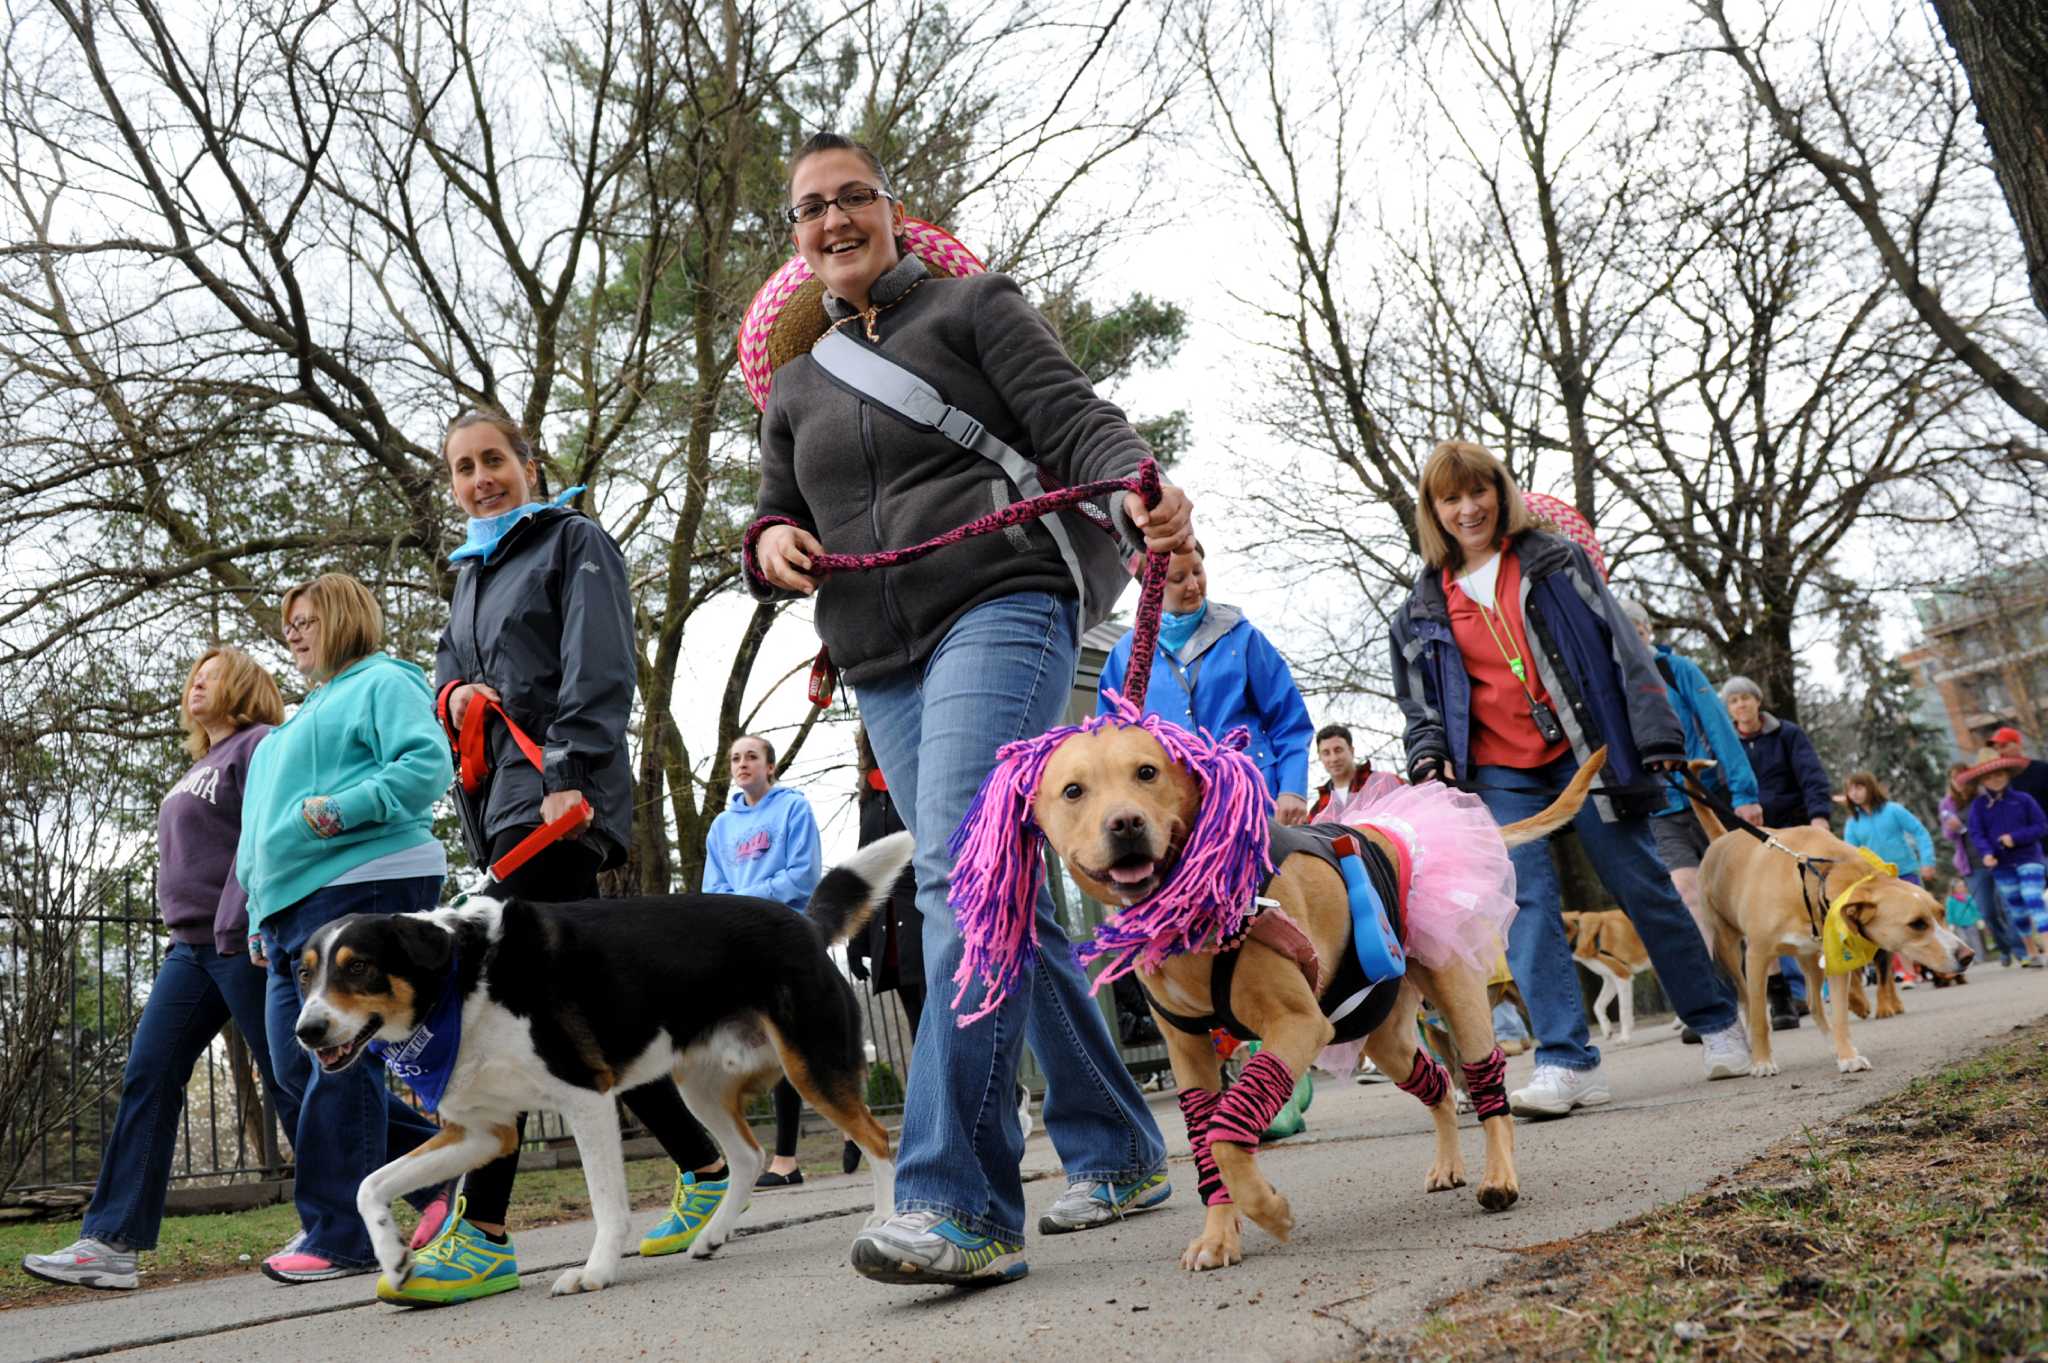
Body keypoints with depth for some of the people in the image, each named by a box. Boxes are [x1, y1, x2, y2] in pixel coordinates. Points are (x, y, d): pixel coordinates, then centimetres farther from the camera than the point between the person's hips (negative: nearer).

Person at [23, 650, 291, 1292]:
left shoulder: (259, 747, -5)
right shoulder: (199, 767, 23)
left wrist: (241, 928, -24)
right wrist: (189, 936, 20)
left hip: (242, 942, -9)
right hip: (191, 946, 9)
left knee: (290, 1080, -2)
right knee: (147, 1078, 0)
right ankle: (110, 1241, 0)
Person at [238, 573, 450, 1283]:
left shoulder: (384, 682, 3)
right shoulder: (306, 714, 31)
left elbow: (428, 763, -14)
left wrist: (340, 811, -23)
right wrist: (262, 919, 25)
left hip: (361, 889, -10)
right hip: (294, 906, 10)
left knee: (337, 1066, -11)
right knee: (295, 1064, 6)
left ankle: (338, 1238, -5)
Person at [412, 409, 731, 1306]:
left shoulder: (574, 542, 3)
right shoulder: (468, 577, 26)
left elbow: (598, 670, -10)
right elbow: (450, 671, 28)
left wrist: (567, 775, -22)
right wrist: (451, 696, 3)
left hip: (561, 795, -8)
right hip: (499, 798, 8)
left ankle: (481, 1232, -16)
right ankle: (705, 1173, 17)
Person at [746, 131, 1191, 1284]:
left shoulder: (973, 307, 8)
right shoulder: (795, 384, 24)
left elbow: (1073, 420, -3)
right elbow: (781, 509, 27)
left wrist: (1138, 490, -24)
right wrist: (771, 542, 1)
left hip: (998, 609, -6)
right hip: (884, 663, 7)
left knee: (965, 876, -23)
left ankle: (962, 1206, -24)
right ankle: (1118, 1155, 19)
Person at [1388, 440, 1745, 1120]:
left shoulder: (1556, 560, 5)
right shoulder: (1423, 605, 11)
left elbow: (1621, 647, 1)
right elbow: (1419, 700, 18)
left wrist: (1656, 734, -7)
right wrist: (1429, 753, -1)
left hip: (1586, 753, -2)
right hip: (1500, 775, 2)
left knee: (1645, 891, 4)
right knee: (1527, 905, -10)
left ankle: (1717, 1023, 23)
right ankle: (1567, 1063, -9)